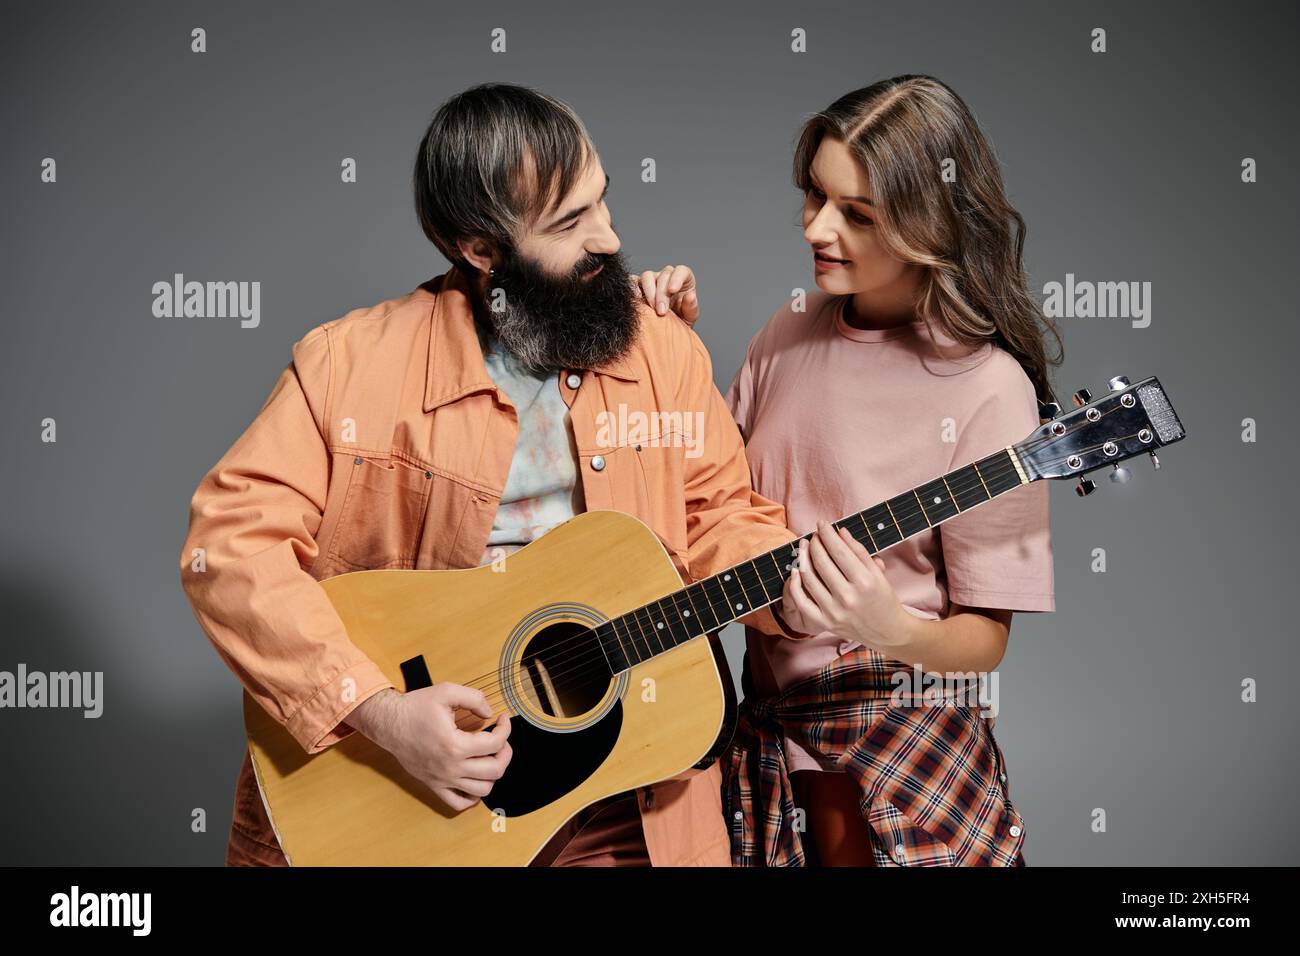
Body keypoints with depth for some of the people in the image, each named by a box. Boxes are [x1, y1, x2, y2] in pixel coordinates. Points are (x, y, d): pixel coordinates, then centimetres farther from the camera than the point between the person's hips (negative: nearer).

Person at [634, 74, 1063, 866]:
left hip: (904, 765, -5)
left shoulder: (987, 390, -18)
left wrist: (891, 630, -33)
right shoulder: (794, 332, 0)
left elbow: (986, 639, -13)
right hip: (768, 738, 6)